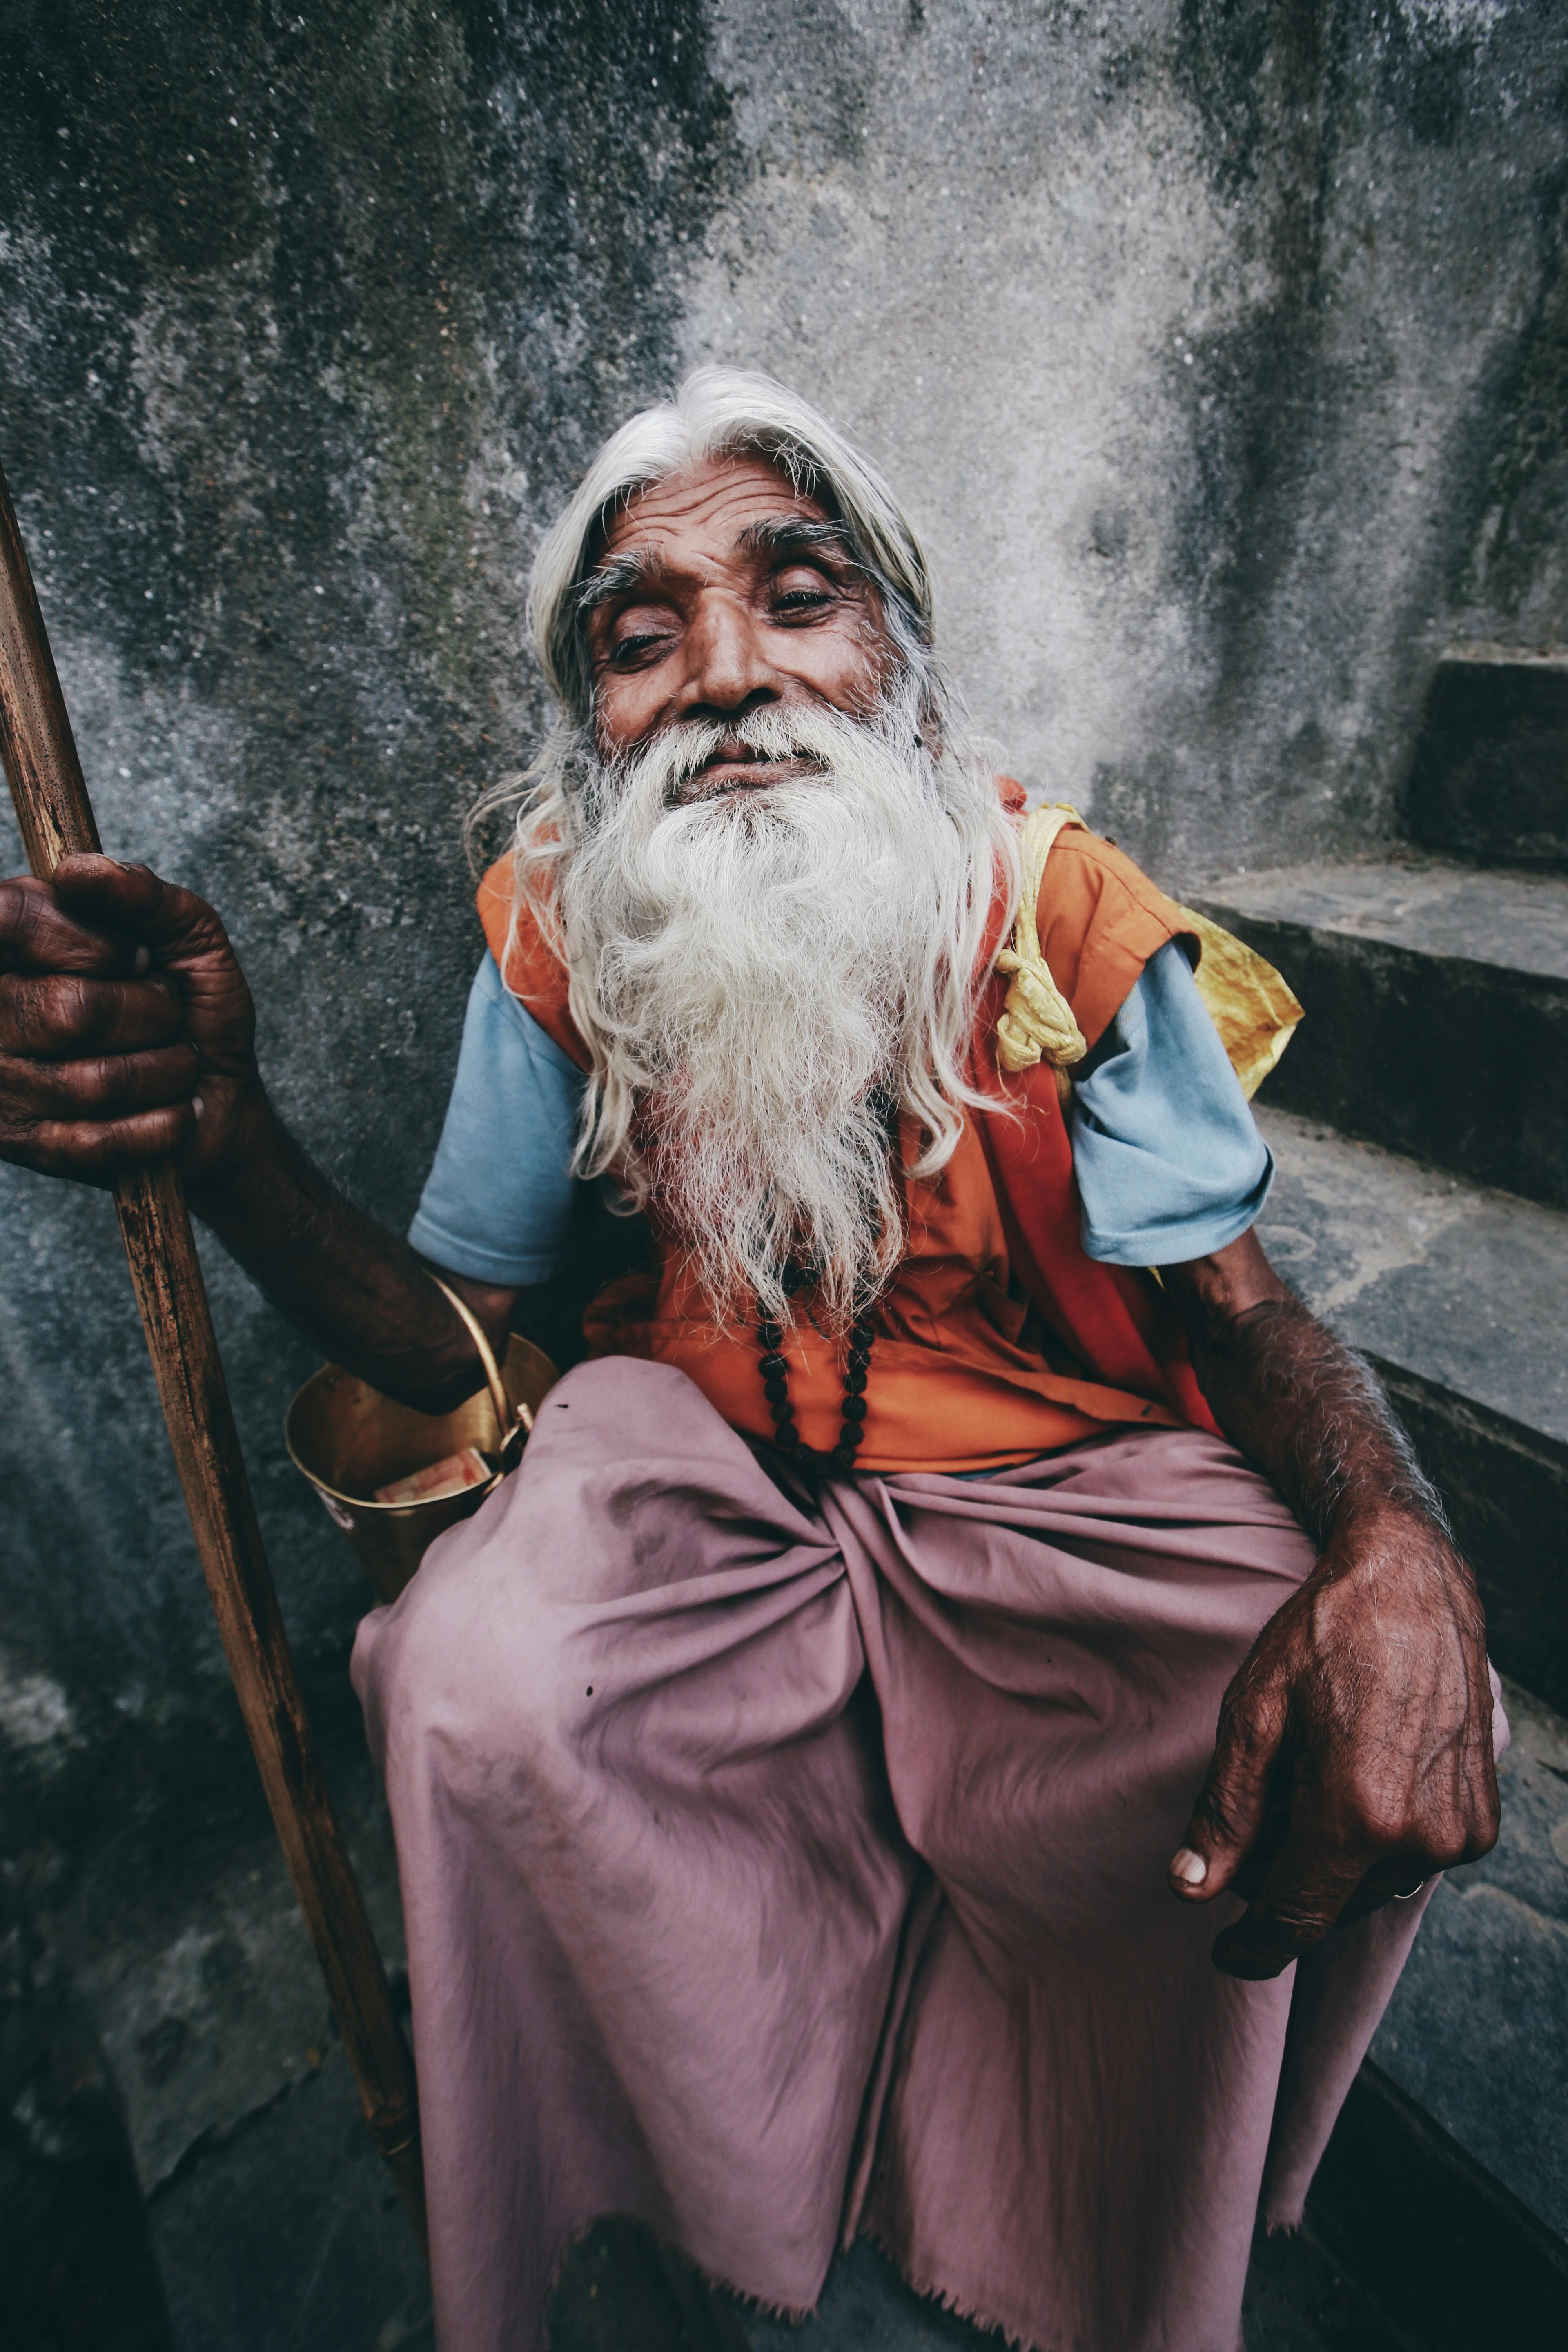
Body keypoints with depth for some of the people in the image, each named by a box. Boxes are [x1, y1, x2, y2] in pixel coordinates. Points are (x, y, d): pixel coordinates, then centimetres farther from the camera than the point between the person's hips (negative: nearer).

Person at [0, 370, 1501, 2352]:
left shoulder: (1070, 920, -11)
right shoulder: (560, 934, -7)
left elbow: (1231, 1302, -8)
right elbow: (447, 1343, -6)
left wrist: (1398, 1553, -31)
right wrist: (223, 1138, -27)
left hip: (1063, 1475, 1)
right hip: (713, 1455, 1)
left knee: (1389, 1739, -21)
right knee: (471, 1682, -27)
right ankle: (746, 2184, 9)